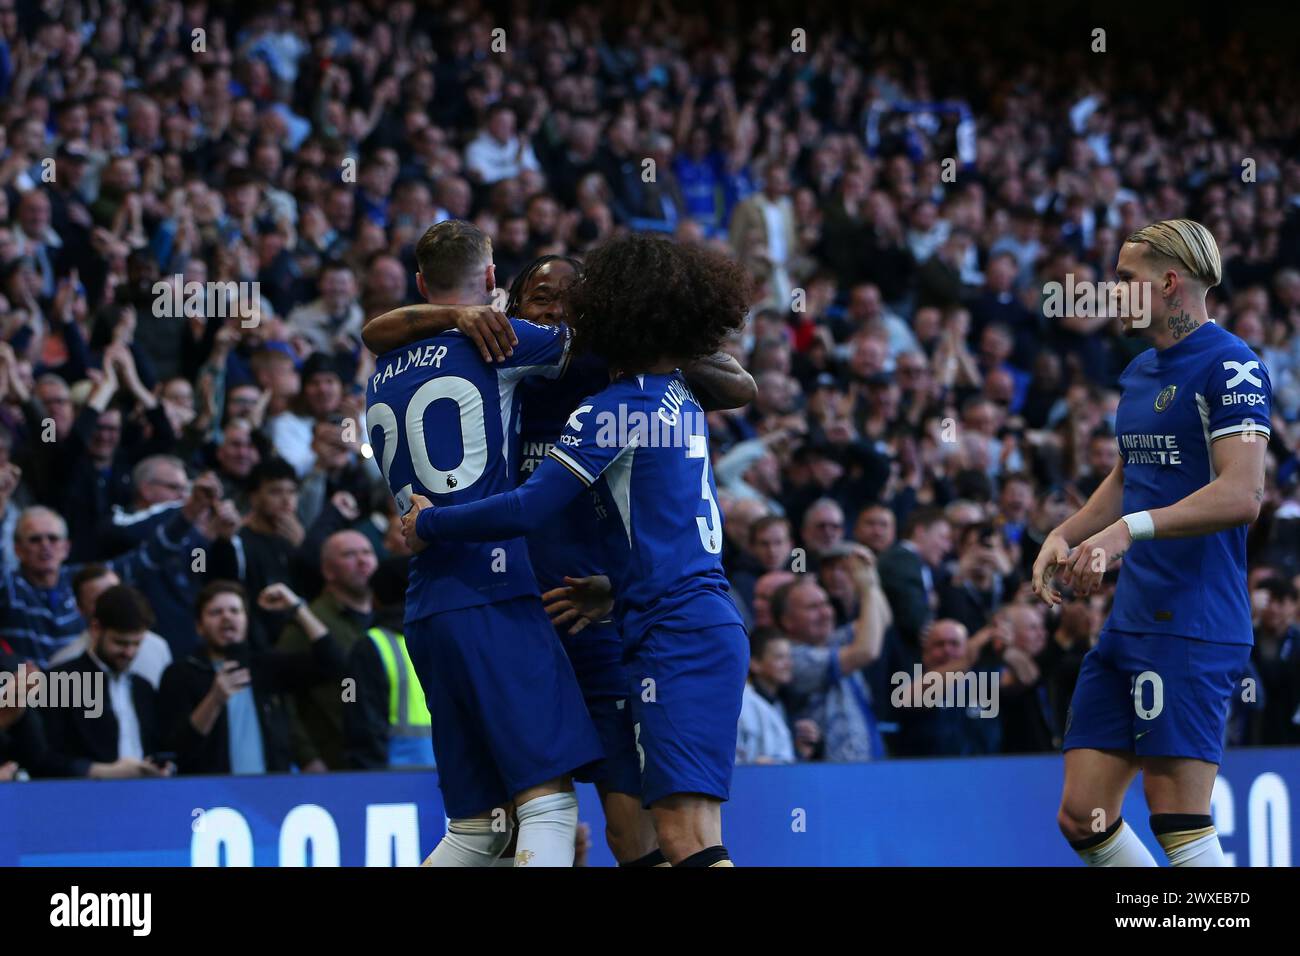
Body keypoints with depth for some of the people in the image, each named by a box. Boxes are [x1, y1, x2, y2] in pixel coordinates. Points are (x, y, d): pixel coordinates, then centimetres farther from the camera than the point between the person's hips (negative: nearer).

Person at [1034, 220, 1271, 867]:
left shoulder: (1229, 365, -11)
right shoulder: (1139, 372, 17)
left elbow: (1241, 494, -21)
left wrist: (1127, 529, -26)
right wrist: (1064, 536, 13)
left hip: (1192, 628, -9)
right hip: (1128, 621, 9)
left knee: (1180, 824, -11)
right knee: (1081, 816, 6)